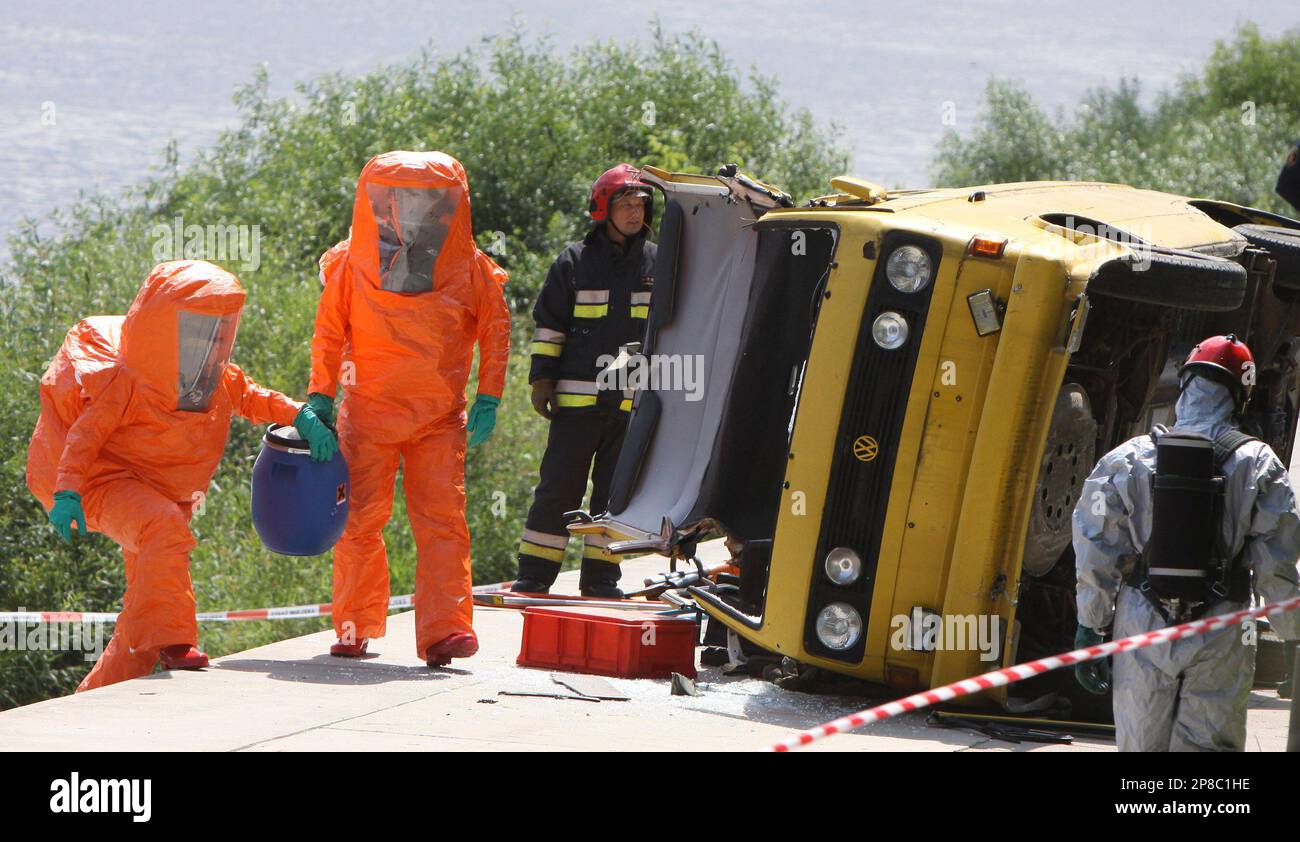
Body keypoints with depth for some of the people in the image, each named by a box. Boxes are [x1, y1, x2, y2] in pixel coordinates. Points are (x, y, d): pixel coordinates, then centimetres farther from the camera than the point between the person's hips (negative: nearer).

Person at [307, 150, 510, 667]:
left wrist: (488, 397, 1)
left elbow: (495, 331, 8)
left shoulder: (470, 269, 2)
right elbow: (329, 332, 9)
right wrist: (320, 394, 2)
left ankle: (444, 630, -15)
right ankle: (355, 627, 13)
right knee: (359, 518, 1)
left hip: (440, 417, 0)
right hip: (368, 410, 0)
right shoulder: (351, 264, 2)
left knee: (442, 518, -10)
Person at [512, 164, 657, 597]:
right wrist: (542, 379, 0)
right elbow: (549, 324, 7)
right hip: (578, 396, -2)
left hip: (633, 400, 2)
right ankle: (534, 573, 3)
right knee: (558, 486, -3)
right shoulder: (574, 261, 5)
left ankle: (601, 574, 12)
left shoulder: (657, 263, 10)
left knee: (616, 490, 5)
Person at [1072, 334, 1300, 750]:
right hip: (1219, 637, -1)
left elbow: (1097, 553, 0)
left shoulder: (1129, 459, 0)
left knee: (1142, 746, 9)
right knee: (1208, 744, 1)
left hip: (1142, 624, 1)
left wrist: (1089, 631, 7)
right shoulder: (1258, 466, -3)